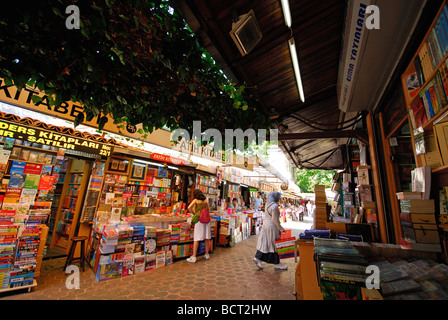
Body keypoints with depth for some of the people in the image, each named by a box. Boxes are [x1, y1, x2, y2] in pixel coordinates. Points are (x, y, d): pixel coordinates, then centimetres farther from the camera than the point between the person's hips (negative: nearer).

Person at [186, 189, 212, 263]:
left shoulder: (196, 200, -2)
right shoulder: (205, 200, 10)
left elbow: (189, 208, -14)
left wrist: (194, 214, -3)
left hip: (199, 220, -5)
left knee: (196, 238, -1)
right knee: (206, 238, 12)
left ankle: (193, 257, 3)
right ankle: (207, 254, 23)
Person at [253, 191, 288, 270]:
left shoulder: (267, 204, 9)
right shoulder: (274, 206, -18)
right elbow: (275, 219, -20)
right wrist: (281, 229, -11)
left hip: (266, 225, 8)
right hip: (272, 226, -8)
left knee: (265, 242, 14)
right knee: (274, 244, 4)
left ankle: (258, 258, 18)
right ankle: (276, 263, 17)